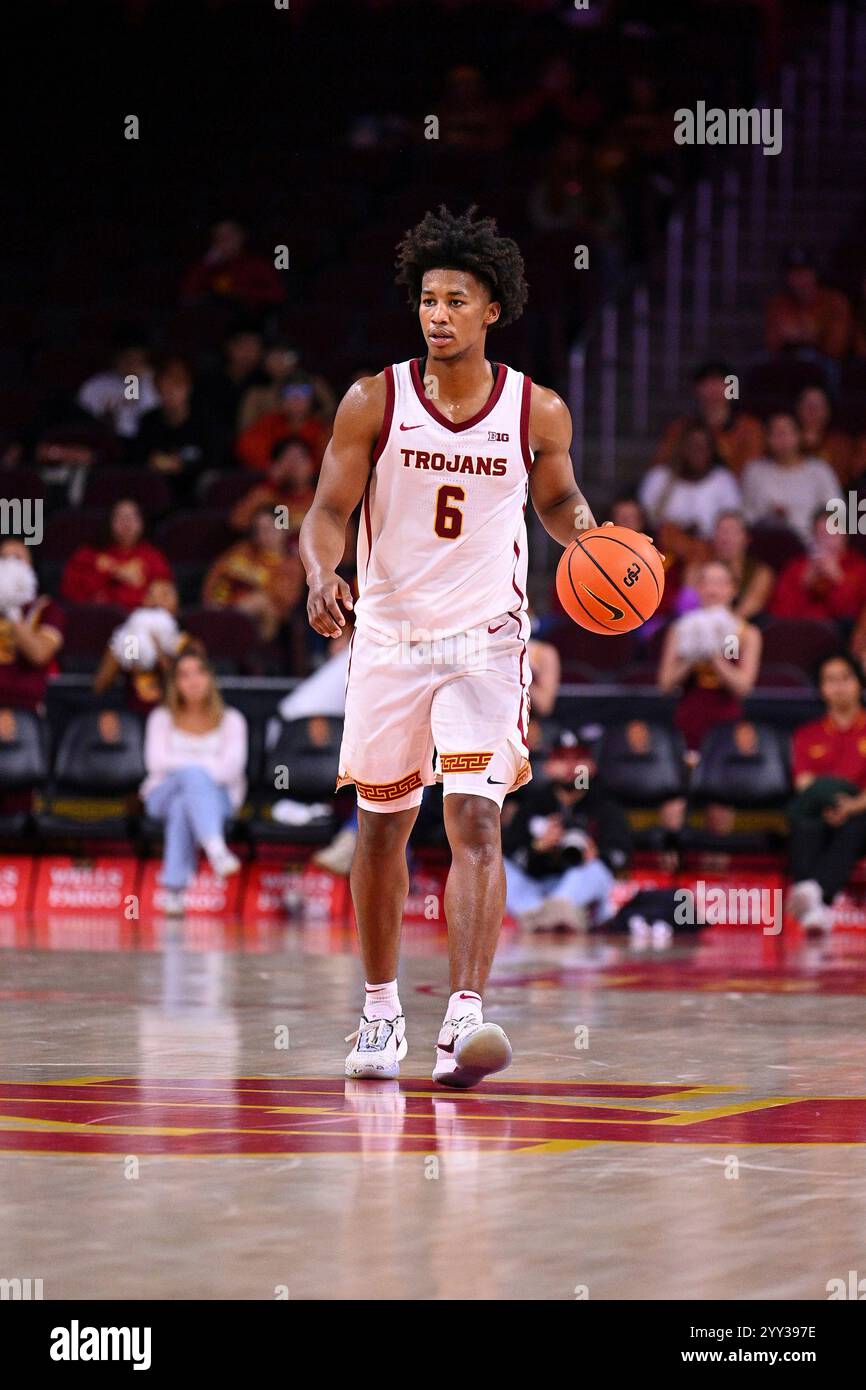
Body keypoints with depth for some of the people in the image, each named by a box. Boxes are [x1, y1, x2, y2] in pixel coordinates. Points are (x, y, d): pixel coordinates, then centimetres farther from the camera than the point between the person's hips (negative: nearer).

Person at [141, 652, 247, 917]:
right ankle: (216, 849, -66)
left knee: (183, 806, -39)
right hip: (164, 794, 0)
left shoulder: (230, 720, 13)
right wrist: (206, 765, -14)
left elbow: (232, 766, -6)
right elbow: (156, 761, -3)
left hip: (218, 797, 0)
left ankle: (174, 887, -55)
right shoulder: (163, 718, 16)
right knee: (192, 774, -39)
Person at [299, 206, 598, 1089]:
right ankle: (380, 1009, 28)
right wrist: (322, 574, -26)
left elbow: (558, 501, 15)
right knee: (381, 826, 11)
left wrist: (587, 534, -7)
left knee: (476, 824, -16)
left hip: (485, 643, -1)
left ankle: (463, 1019, -24)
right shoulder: (374, 403, -6)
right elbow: (329, 510, -6)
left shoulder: (537, 412, -3)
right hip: (389, 639, 1)